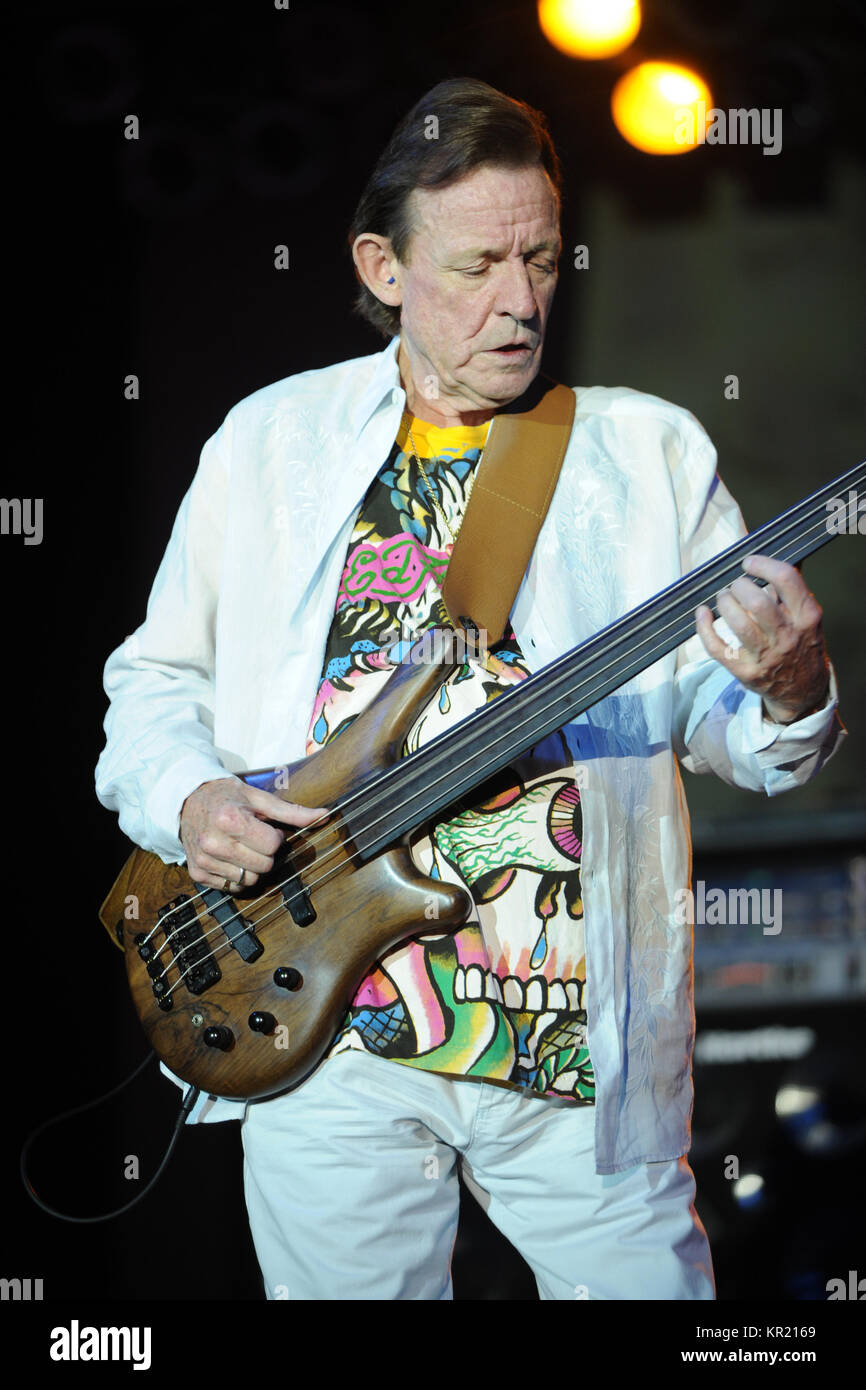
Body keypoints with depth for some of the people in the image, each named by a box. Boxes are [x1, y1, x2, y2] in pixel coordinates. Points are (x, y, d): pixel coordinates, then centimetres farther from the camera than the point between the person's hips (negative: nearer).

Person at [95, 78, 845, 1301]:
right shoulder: (269, 441, 8)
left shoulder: (649, 453, 5)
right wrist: (186, 797, -6)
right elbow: (156, 675, 15)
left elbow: (736, 736, 1)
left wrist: (785, 689, -22)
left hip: (583, 1041, 0)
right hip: (327, 1033, 1)